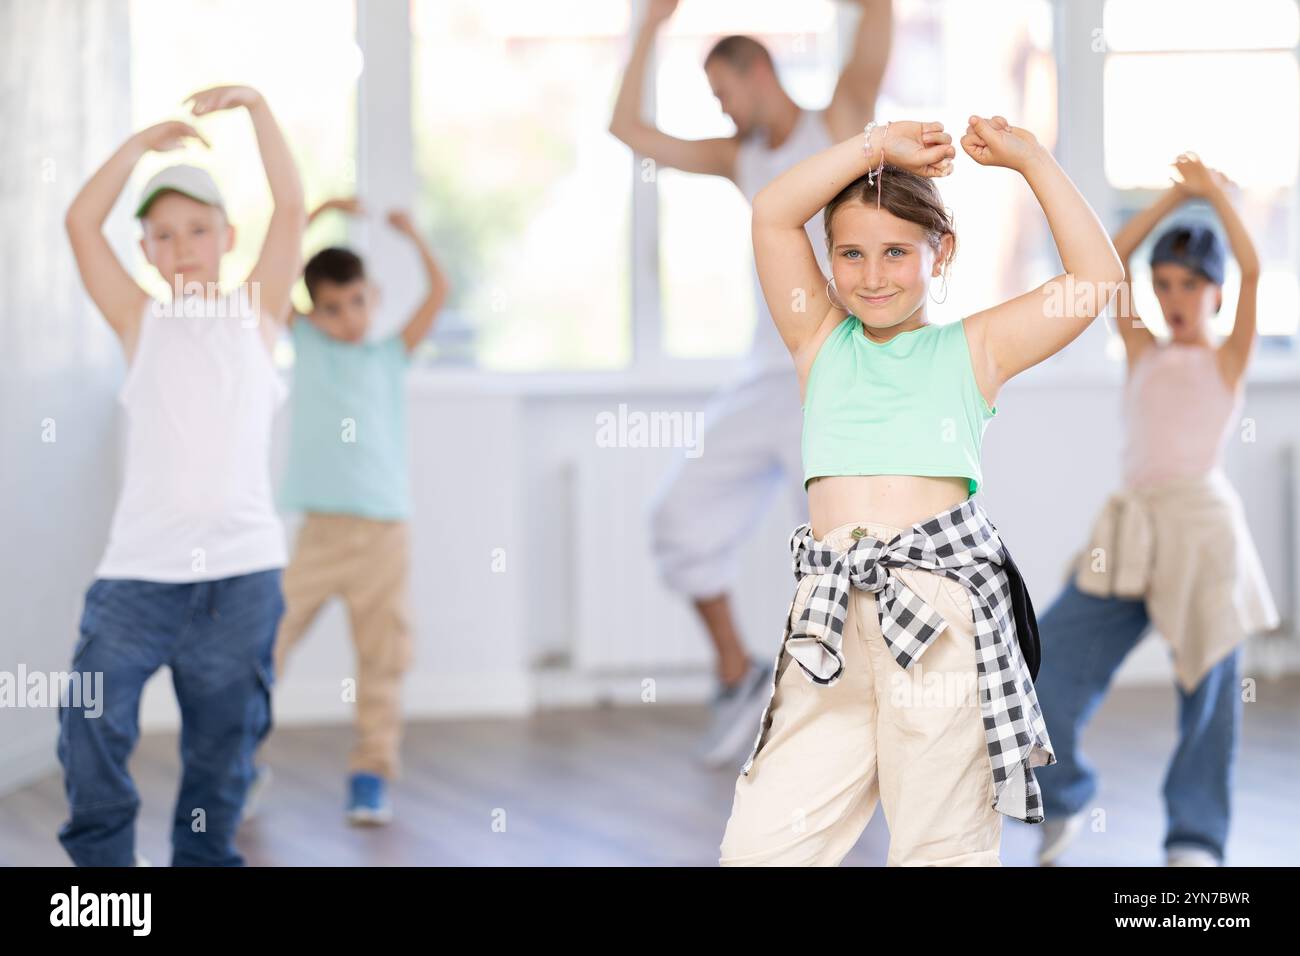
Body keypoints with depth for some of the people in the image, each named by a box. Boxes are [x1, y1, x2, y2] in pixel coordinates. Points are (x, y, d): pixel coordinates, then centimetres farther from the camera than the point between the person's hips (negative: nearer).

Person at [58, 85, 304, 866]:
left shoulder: (256, 314, 9)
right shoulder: (141, 323, 10)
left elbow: (292, 207, -1)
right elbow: (82, 224, 0)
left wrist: (256, 107, -9)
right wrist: (142, 146, -7)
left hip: (242, 567, 0)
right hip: (138, 566, 0)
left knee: (223, 744, 6)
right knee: (92, 727, -10)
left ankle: (204, 860, 17)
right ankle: (102, 861, 4)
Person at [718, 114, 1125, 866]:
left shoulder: (972, 350, 13)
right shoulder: (821, 342, 19)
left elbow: (1096, 277, 5)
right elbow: (771, 215, 8)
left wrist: (1031, 160, 5)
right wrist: (878, 145, 6)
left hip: (946, 604, -3)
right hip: (833, 608, 3)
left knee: (943, 847, 0)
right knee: (759, 846, -3)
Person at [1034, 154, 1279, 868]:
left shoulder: (1228, 360, 8)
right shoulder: (1143, 354, 17)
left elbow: (1253, 269, -6)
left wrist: (1214, 191, -1)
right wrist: (1175, 197, 9)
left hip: (1203, 523, -3)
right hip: (1133, 531, 3)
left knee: (1207, 687, -3)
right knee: (1051, 658, -5)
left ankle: (1195, 841, 5)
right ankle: (1064, 798, 14)